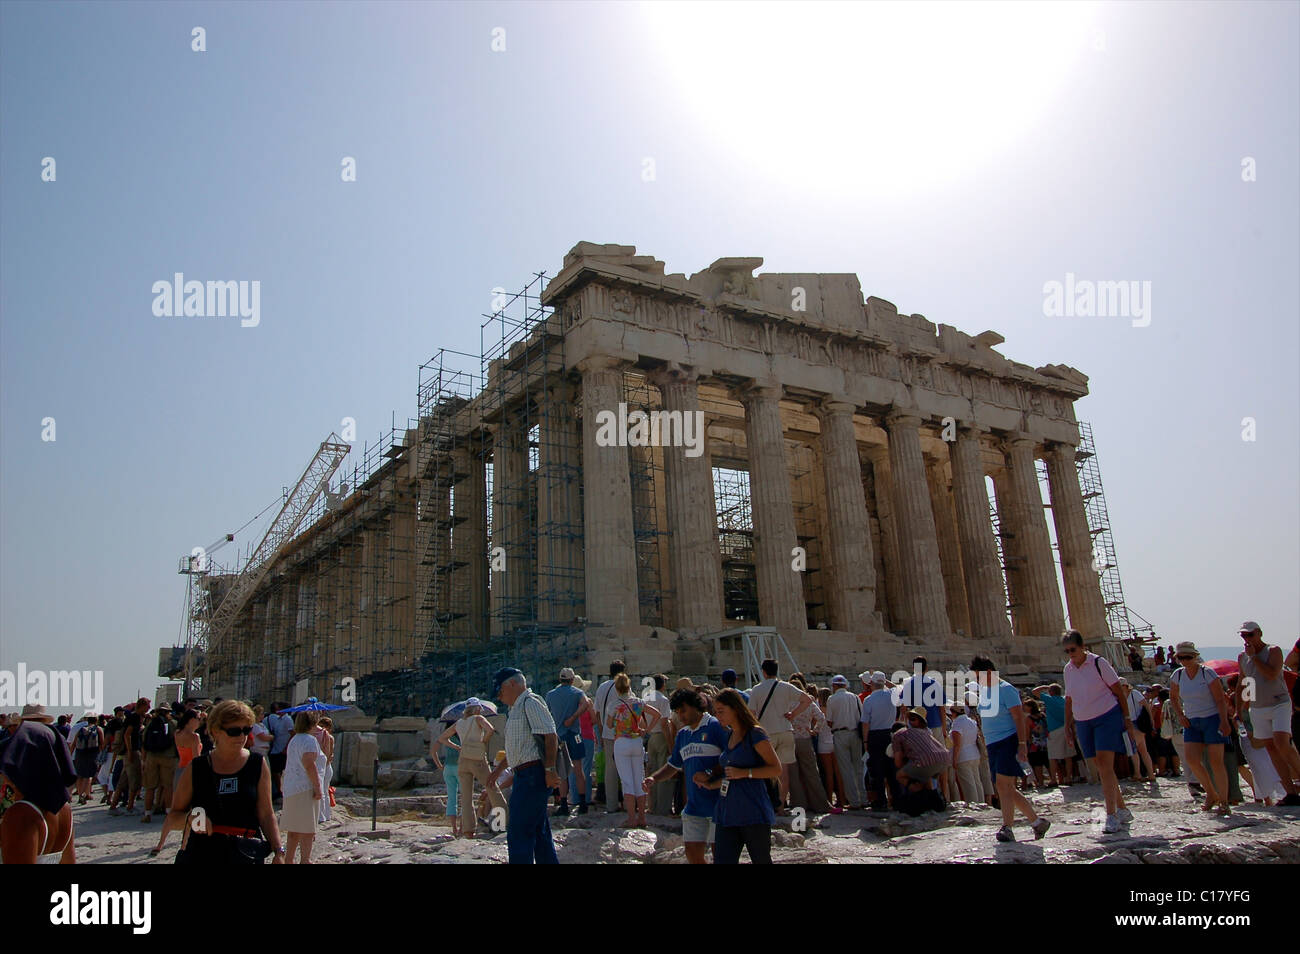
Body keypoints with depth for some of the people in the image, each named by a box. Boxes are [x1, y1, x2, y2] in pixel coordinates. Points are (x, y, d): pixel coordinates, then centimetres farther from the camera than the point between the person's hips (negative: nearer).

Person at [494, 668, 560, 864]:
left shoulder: (531, 703, -11)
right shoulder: (517, 707, 21)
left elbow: (549, 736, -20)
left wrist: (550, 770, -23)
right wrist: (514, 773, 30)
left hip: (532, 775, -10)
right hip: (524, 776, 11)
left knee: (518, 833, -8)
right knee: (539, 832, 14)